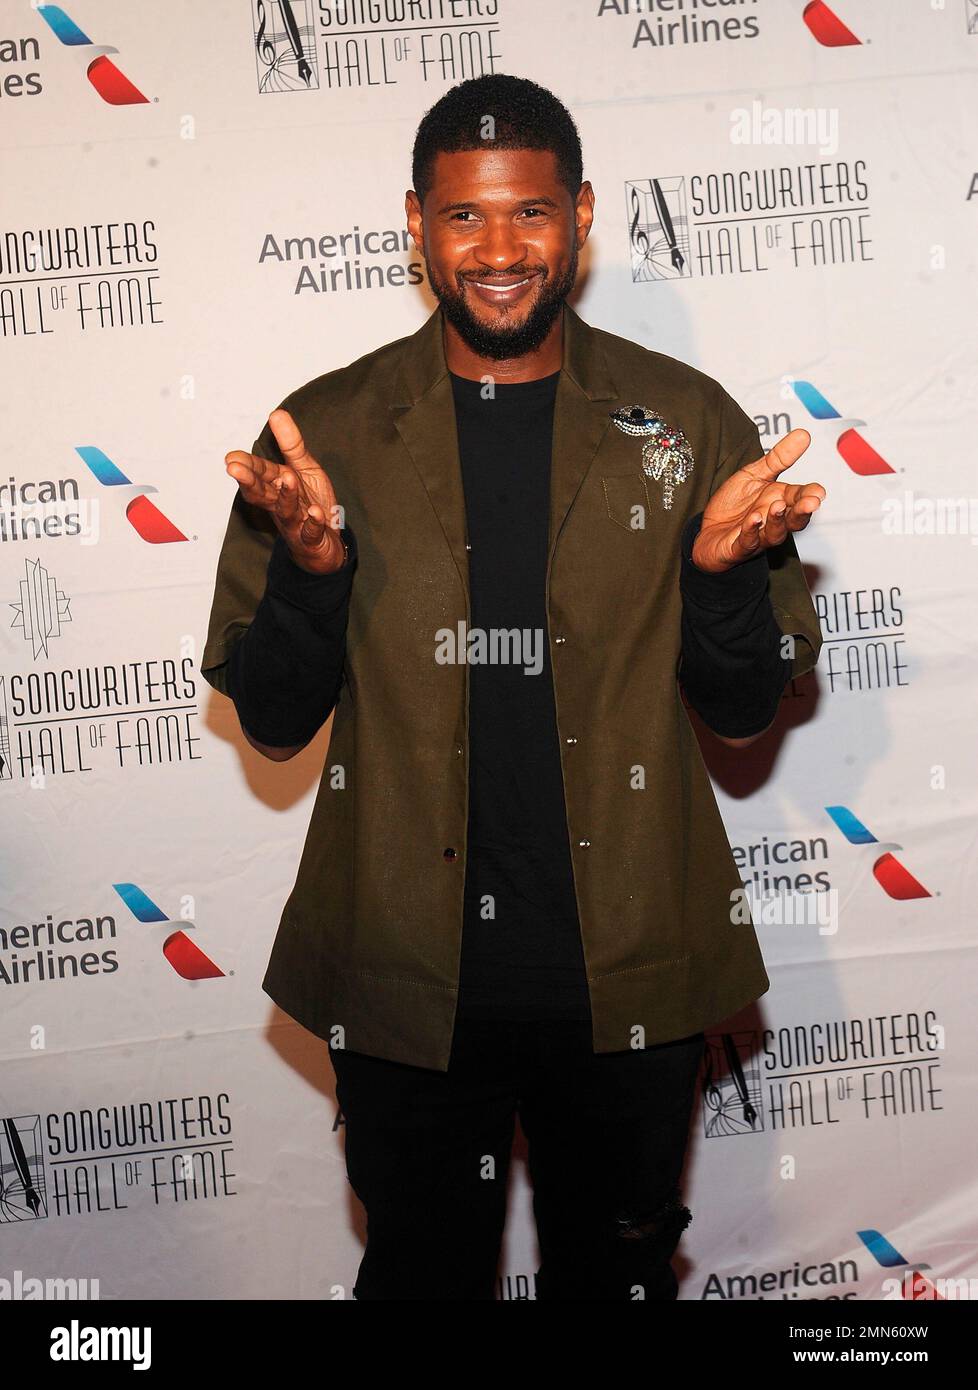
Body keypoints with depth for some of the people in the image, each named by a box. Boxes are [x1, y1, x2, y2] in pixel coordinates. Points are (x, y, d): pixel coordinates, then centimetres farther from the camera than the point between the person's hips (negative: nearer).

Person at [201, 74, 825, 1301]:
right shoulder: (329, 431, -4)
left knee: (618, 1275, 22)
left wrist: (726, 567, -19)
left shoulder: (686, 423, -3)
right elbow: (270, 725, -3)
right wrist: (313, 565, -21)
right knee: (421, 1275, 21)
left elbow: (743, 713, 0)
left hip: (630, 974, 1)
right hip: (404, 977, 0)